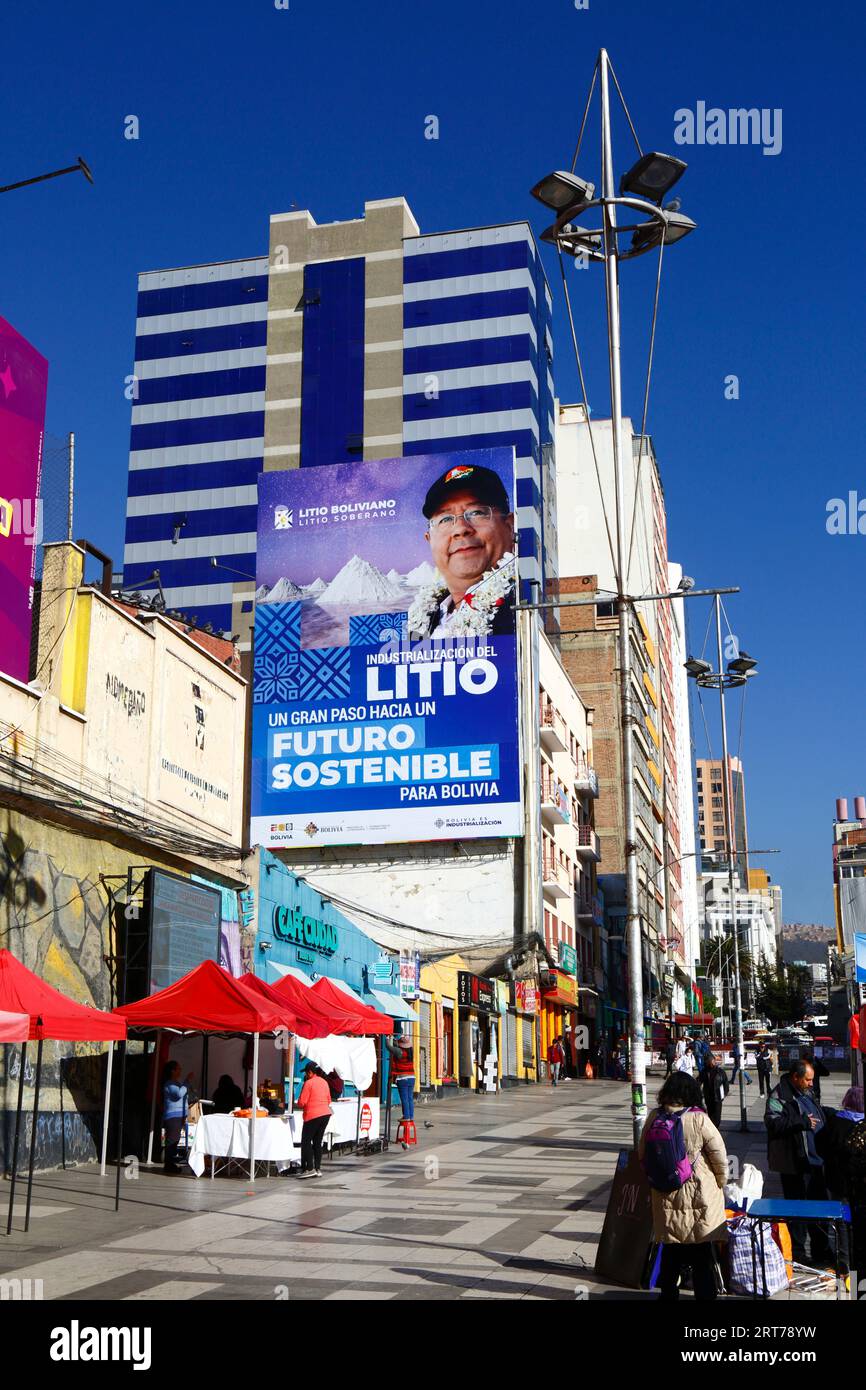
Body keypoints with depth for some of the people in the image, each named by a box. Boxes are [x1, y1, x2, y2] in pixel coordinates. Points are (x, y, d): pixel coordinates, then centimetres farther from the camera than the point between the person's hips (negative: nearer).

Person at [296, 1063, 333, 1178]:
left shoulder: (308, 1083, -11)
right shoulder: (324, 1082, 11)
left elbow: (301, 1102, -12)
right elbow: (328, 1100, 17)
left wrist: (299, 1105, 8)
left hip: (313, 1116, -7)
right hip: (326, 1113, 7)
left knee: (306, 1142, 0)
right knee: (318, 1142, 13)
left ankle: (309, 1169, -6)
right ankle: (318, 1169, 12)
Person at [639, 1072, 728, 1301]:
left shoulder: (654, 1117, -6)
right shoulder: (699, 1120, -17)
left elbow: (642, 1154, 5)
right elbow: (719, 1155, -10)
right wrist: (720, 1182, 7)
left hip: (665, 1196, 4)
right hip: (699, 1195, -3)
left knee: (670, 1248, 17)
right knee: (701, 1248, 9)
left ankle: (668, 1292, 25)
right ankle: (704, 1293, 16)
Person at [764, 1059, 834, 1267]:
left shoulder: (807, 1094, 14)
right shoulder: (779, 1095, -14)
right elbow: (772, 1121, -26)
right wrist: (802, 1122, -27)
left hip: (815, 1160, 9)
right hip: (795, 1164, -9)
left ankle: (821, 1252, 29)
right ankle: (797, 1255, 12)